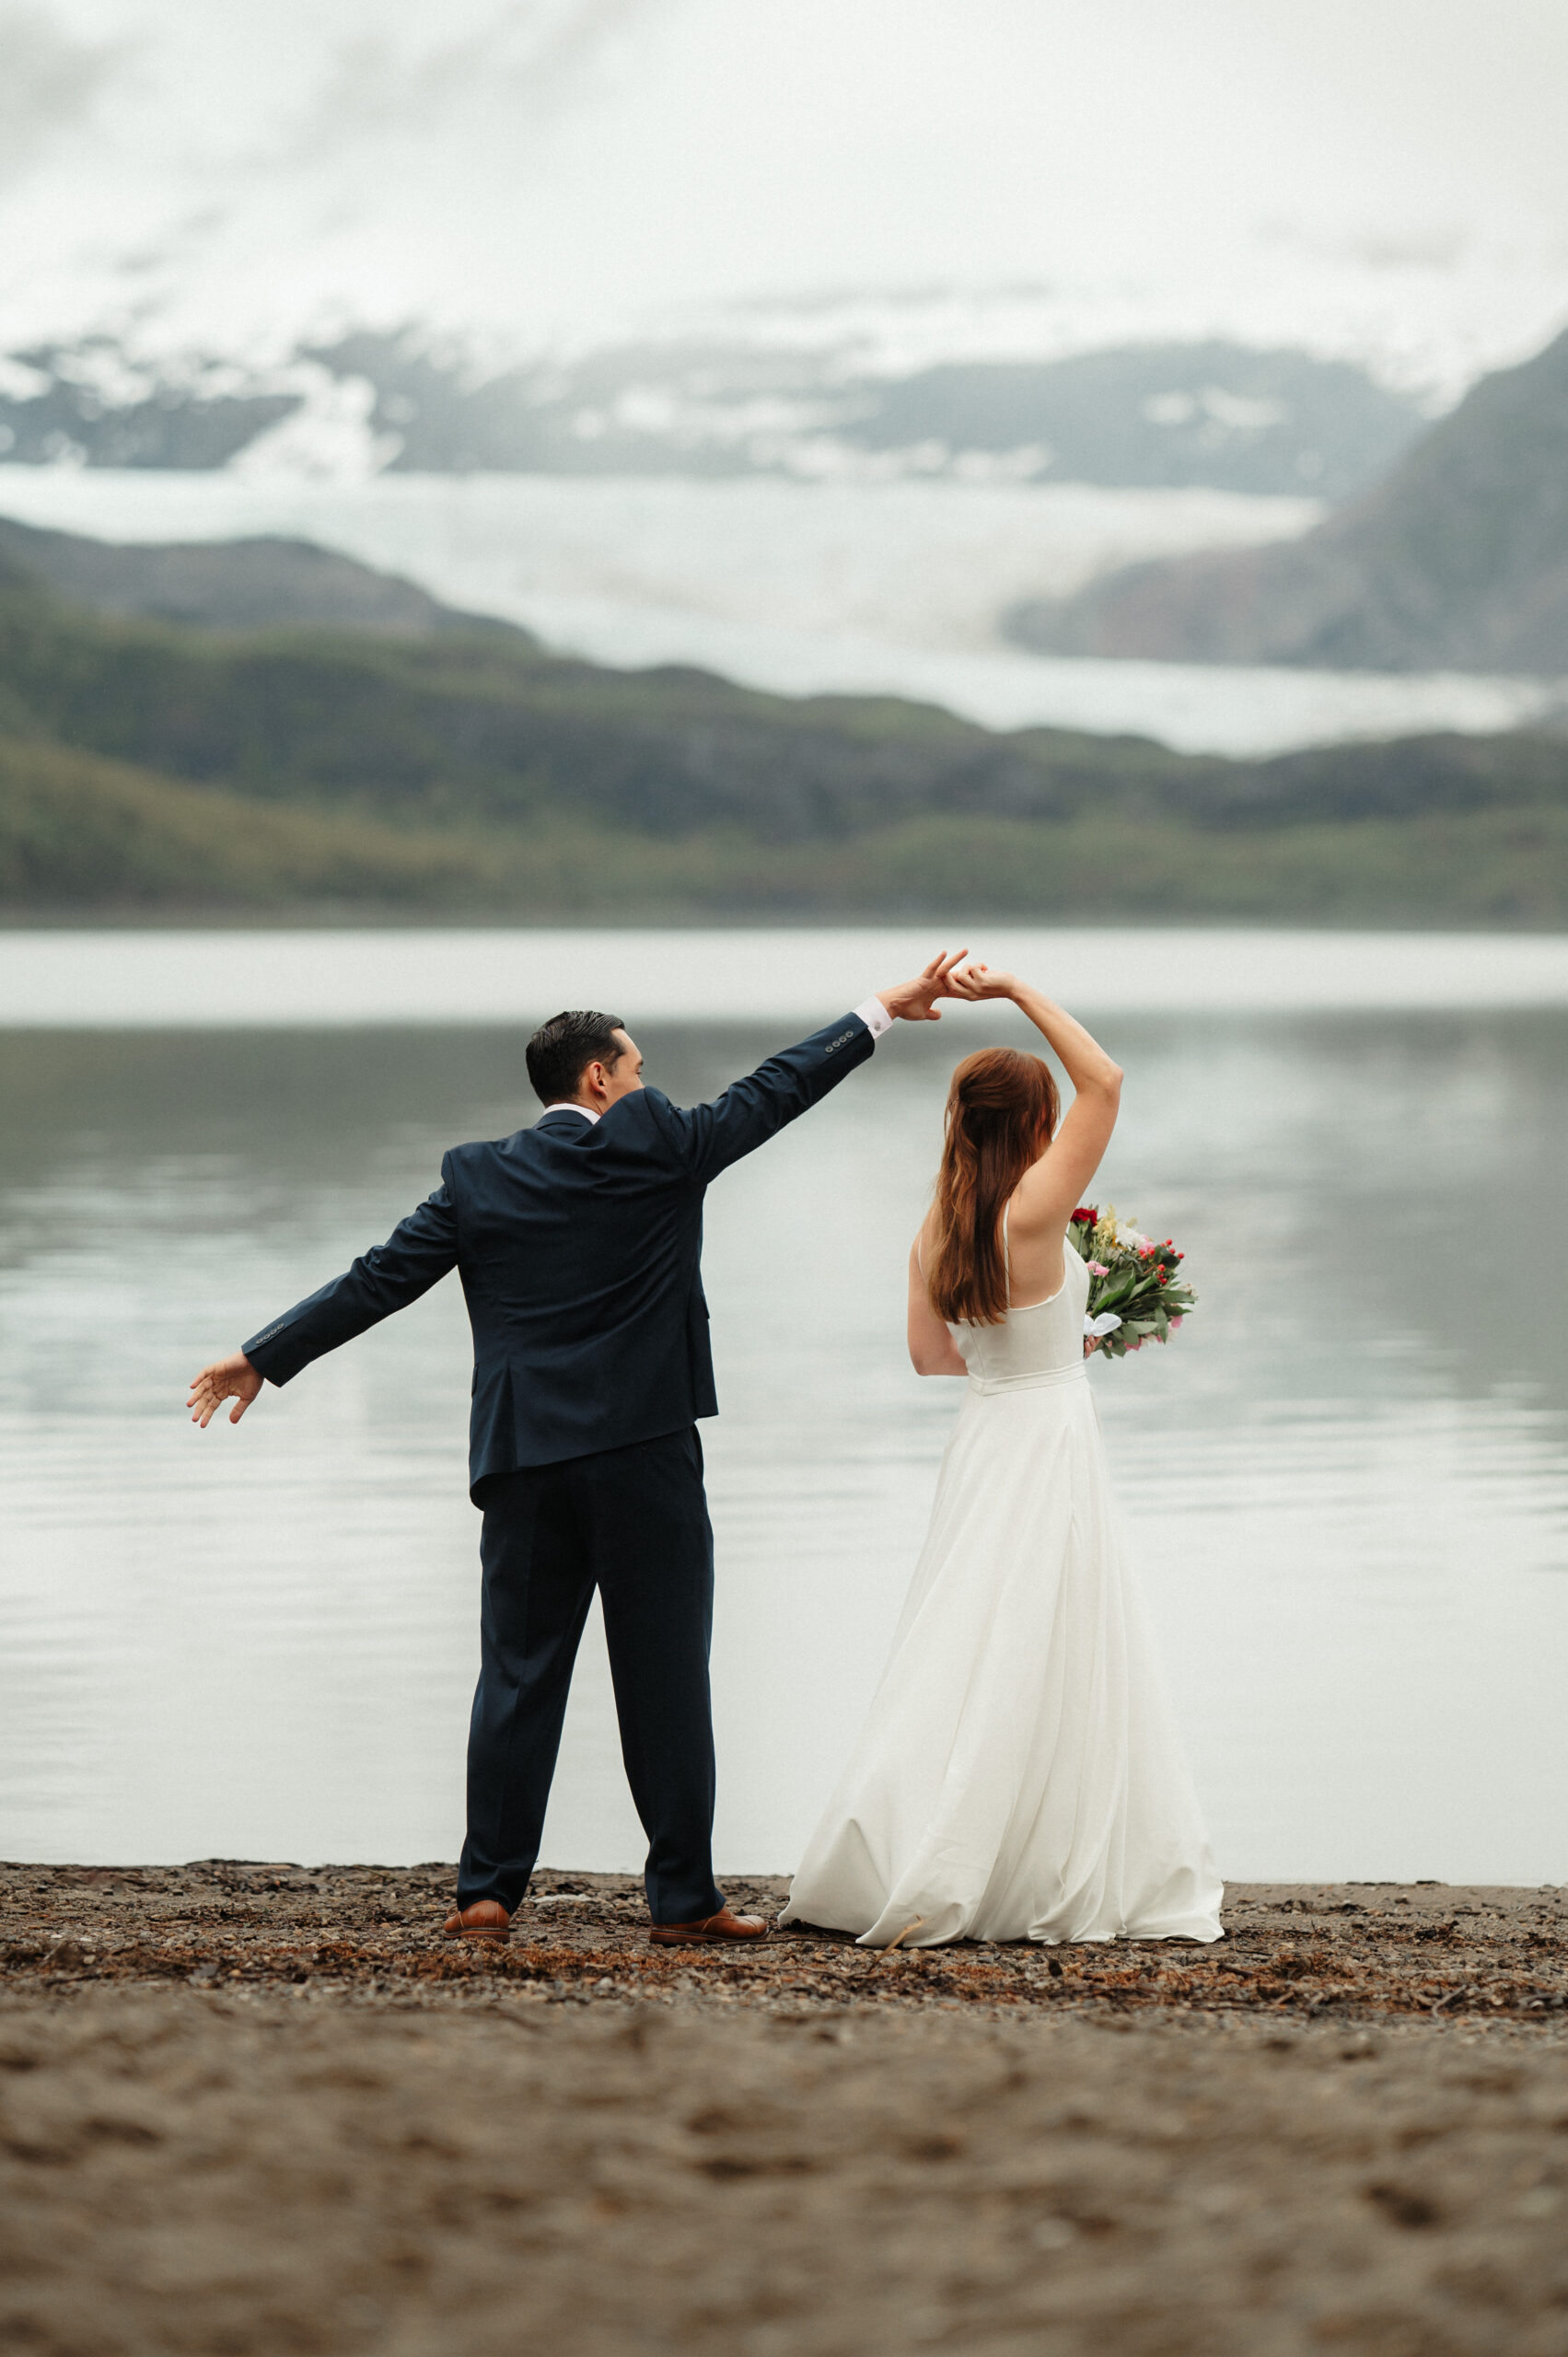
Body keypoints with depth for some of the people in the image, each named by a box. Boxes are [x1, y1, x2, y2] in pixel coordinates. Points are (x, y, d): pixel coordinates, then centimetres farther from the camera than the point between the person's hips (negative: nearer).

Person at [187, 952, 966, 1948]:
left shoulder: (479, 1179, 5)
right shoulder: (659, 1145, -1)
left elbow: (378, 1280, 6)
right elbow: (777, 1088, 8)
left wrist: (262, 1359, 15)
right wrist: (883, 1010, 21)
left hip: (524, 1457, 3)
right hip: (645, 1452, -3)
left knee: (519, 1675, 8)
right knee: (665, 1676, 3)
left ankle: (488, 1891, 8)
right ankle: (685, 1894, 6)